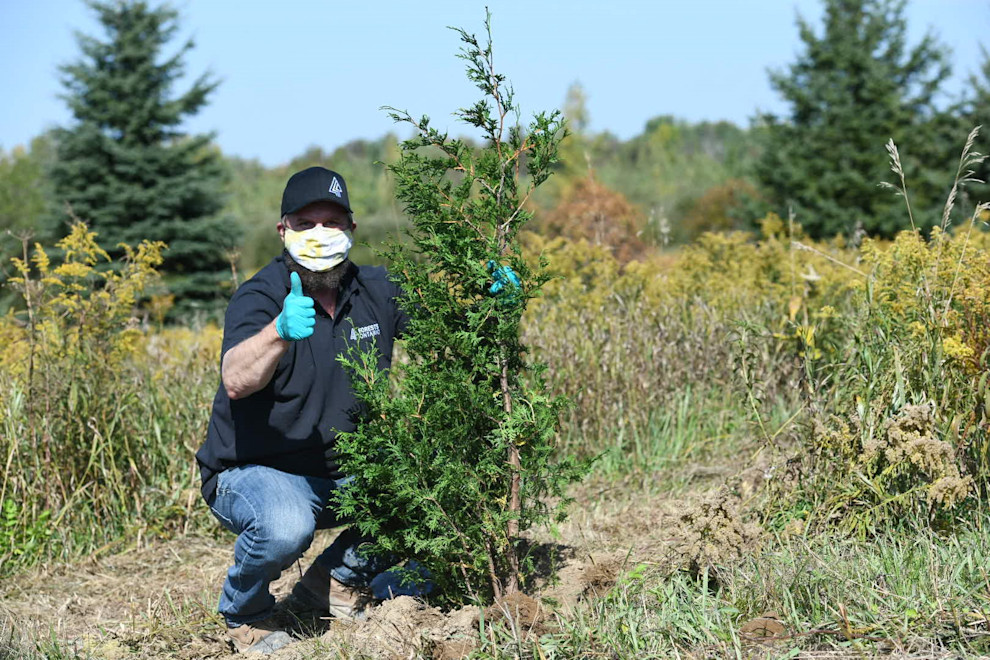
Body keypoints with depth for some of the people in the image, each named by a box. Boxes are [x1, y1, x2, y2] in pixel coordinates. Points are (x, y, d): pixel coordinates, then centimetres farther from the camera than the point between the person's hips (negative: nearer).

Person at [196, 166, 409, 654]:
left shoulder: (376, 290, -1)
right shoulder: (259, 298, -18)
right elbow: (236, 382, -35)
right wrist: (280, 330, -54)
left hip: (343, 475, 6)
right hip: (254, 473, -6)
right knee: (284, 527, -37)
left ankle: (338, 577, 9)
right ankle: (245, 614, -2)